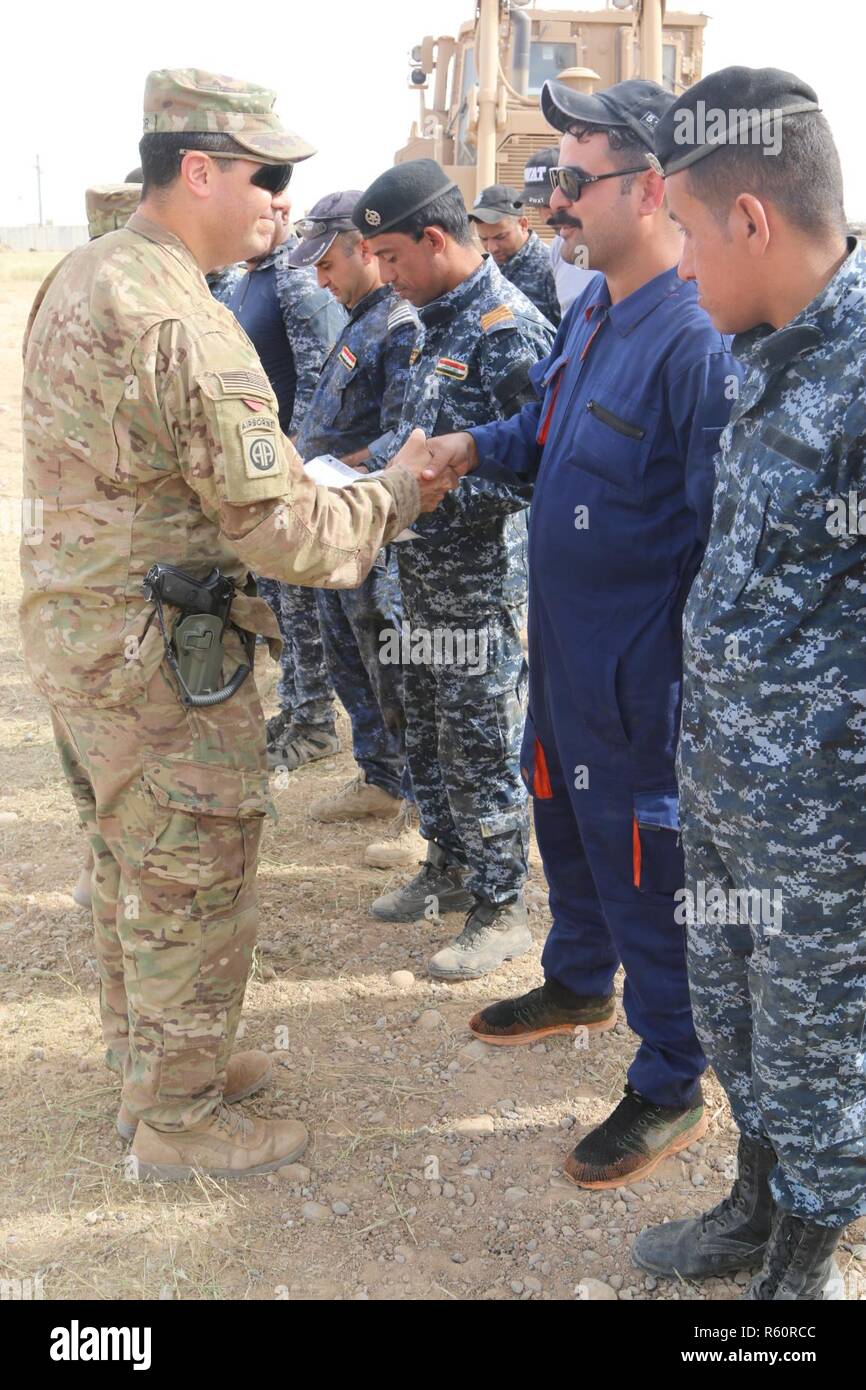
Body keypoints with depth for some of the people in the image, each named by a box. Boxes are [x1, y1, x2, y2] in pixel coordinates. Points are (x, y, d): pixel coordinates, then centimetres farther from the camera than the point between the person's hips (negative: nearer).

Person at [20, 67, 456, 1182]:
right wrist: (396, 492, -7)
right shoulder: (184, 326, -24)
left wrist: (299, 470, 13)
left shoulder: (79, 279, 7)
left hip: (74, 622, 10)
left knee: (129, 862, 24)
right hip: (157, 656, -10)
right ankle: (178, 1120, 24)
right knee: (193, 891, 7)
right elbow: (287, 536, -24)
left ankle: (147, 1055, 44)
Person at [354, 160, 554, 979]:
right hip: (426, 577, 9)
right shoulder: (438, 320, 11)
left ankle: (500, 910, 17)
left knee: (481, 752, 2)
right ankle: (449, 868, 37)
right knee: (427, 735, 19)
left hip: (482, 585, -9)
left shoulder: (508, 332, -19)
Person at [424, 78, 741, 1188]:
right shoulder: (591, 307, 5)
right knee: (565, 828, 27)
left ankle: (670, 1088, 26)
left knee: (643, 870, 6)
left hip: (637, 679, -9)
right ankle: (578, 984, 52)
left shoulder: (698, 342, -25)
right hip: (561, 649, 9)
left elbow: (723, 538, -24)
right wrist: (477, 446, 0)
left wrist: (689, 697, -21)